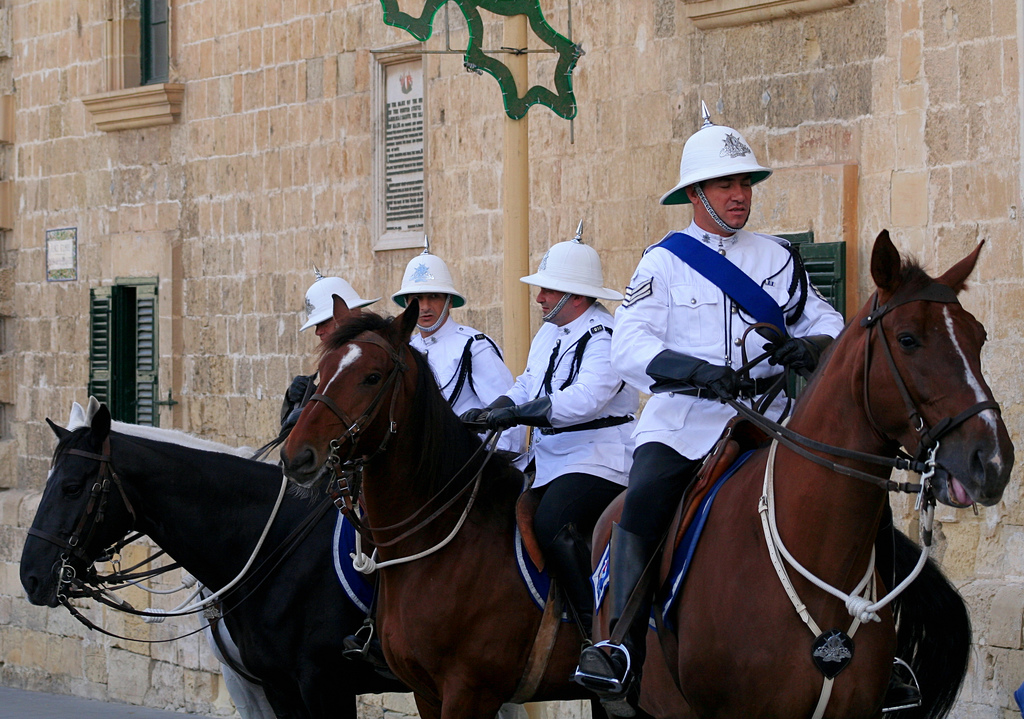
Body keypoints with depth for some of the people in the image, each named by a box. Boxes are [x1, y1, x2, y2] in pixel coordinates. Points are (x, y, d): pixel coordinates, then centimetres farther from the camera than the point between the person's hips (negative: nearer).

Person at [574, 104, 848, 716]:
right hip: (680, 421, -2)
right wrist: (696, 371, -23)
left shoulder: (779, 259, 16)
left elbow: (829, 327, 14)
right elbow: (629, 344, -6)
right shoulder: (663, 263, 7)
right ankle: (624, 648, -30)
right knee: (642, 505, -27)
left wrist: (810, 348, -11)